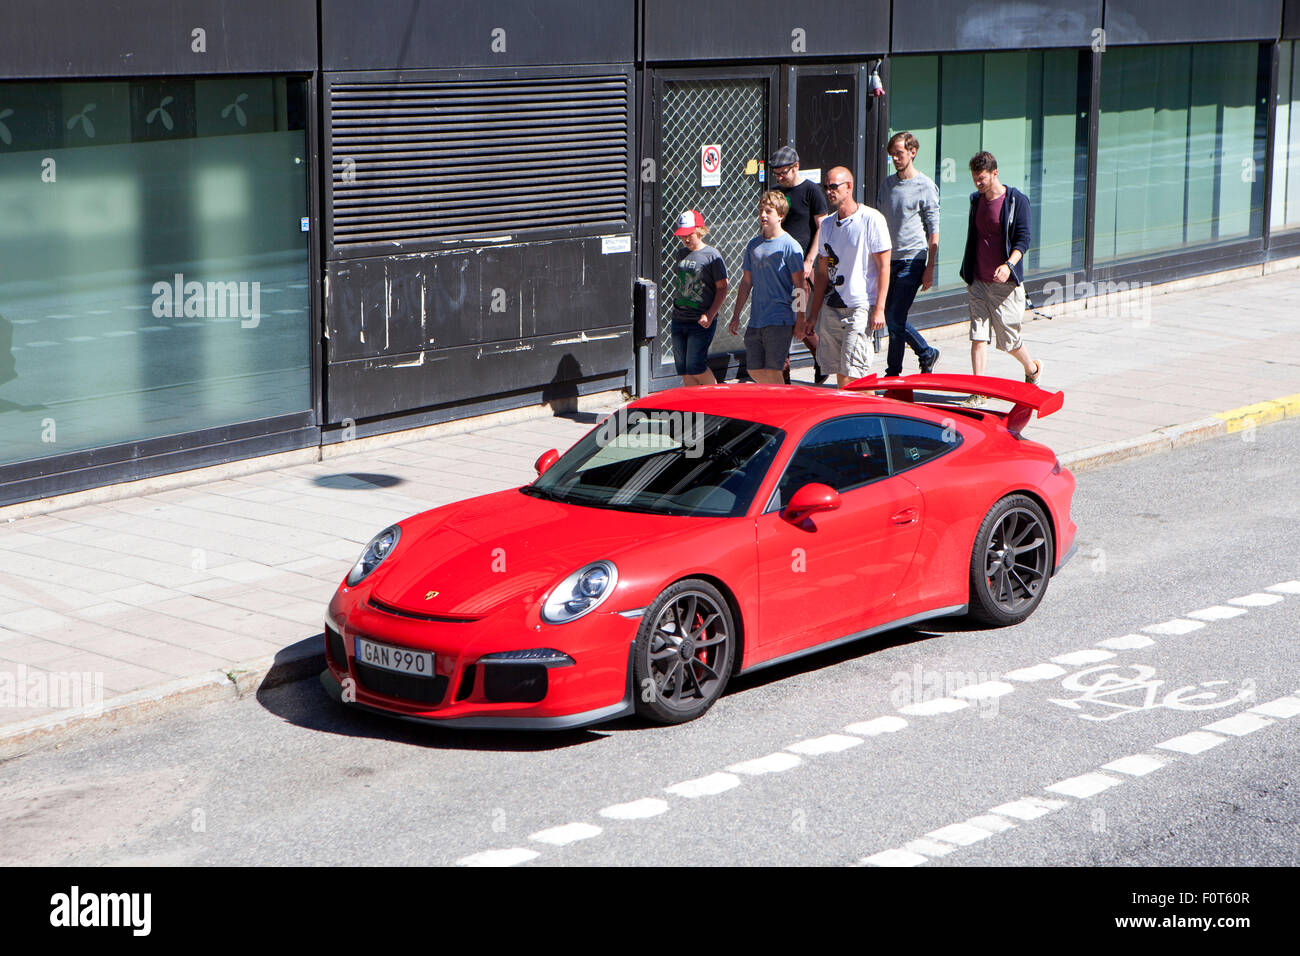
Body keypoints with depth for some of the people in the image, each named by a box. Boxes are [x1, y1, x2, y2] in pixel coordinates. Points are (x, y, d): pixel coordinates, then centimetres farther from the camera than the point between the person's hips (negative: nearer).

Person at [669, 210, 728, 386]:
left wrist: (710, 314, -16)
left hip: (701, 321, -7)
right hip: (679, 319, 7)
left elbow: (722, 288, -7)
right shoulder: (682, 254, 12)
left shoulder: (711, 255, -7)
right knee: (683, 369, 5)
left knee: (695, 367, -9)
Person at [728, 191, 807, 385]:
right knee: (754, 371, 8)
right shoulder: (754, 245, 13)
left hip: (780, 320, -7)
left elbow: (799, 286, -7)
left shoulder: (790, 246, -6)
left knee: (772, 372, -8)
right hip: (755, 321, 7)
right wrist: (736, 315, 17)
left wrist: (800, 319, -11)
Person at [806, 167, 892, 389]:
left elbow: (883, 266, -8)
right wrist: (814, 312, 14)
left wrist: (879, 309, -14)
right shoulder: (827, 224, 14)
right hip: (832, 308, 6)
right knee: (839, 371, 5)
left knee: (853, 373, -12)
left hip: (860, 307, -6)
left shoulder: (871, 219, -5)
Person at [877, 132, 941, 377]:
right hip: (888, 259, 6)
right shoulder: (886, 184, 11)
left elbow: (933, 230, -6)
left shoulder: (925, 186, -6)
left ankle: (893, 372, 1)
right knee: (892, 317, 10)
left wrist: (930, 268, -11)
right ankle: (926, 353, 29)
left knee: (895, 318, -8)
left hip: (912, 259, -6)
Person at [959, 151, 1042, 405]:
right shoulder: (976, 200, 11)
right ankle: (978, 391, -2)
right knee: (978, 336, -3)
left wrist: (1009, 265, -28)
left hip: (1005, 283, -5)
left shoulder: (1016, 201, -6)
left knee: (1008, 340, 4)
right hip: (978, 283, 5)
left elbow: (1023, 239, -11)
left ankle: (1032, 369, 32)